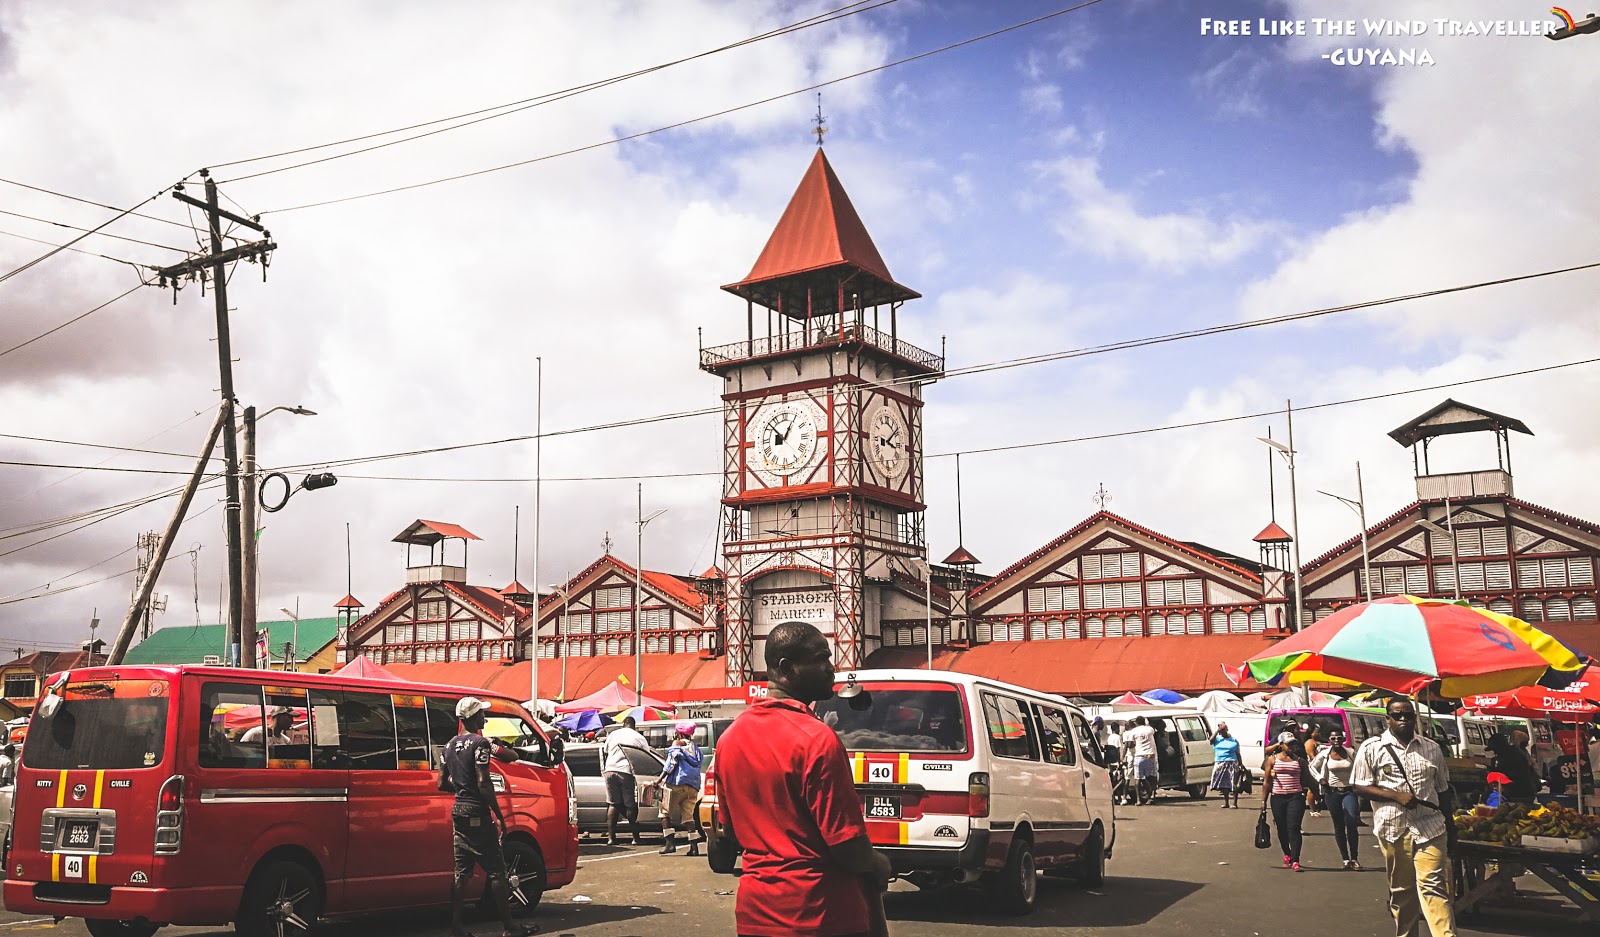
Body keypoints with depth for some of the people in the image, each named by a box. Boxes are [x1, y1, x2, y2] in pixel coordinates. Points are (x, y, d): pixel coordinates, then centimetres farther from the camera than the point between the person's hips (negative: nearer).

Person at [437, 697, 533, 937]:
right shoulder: (480, 743, -14)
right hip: (478, 814, -8)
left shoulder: (450, 745, 11)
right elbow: (484, 784, -20)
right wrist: (500, 817, -16)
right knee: (496, 871, -2)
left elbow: (442, 784, 12)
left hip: (458, 811, 8)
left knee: (461, 871, 10)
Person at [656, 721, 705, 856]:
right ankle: (694, 846, -5)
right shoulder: (695, 747, 22)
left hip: (678, 784, -6)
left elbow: (672, 761, -9)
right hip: (693, 785, 6)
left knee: (665, 813, 0)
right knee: (688, 816, 6)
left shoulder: (677, 743, 2)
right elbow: (698, 763, 19)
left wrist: (661, 778, -7)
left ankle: (670, 842, -12)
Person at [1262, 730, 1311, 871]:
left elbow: (1308, 780, 12)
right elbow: (1266, 782, 7)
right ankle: (1287, 855, 32)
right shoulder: (1273, 759, 6)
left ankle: (1295, 861, -14)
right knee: (1282, 829, 10)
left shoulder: (1299, 760, 8)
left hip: (1296, 797, -1)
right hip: (1277, 797, 1)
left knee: (1294, 828, -11)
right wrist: (1263, 800, 4)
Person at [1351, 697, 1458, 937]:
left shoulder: (1432, 748, 11)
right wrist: (1397, 796, -12)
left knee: (1433, 887, -8)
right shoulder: (1372, 748, 1)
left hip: (1429, 828, 1)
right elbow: (1360, 787, -1)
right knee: (1401, 890, 9)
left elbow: (1443, 790, 17)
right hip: (1393, 829, -1)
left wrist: (1449, 827, 16)